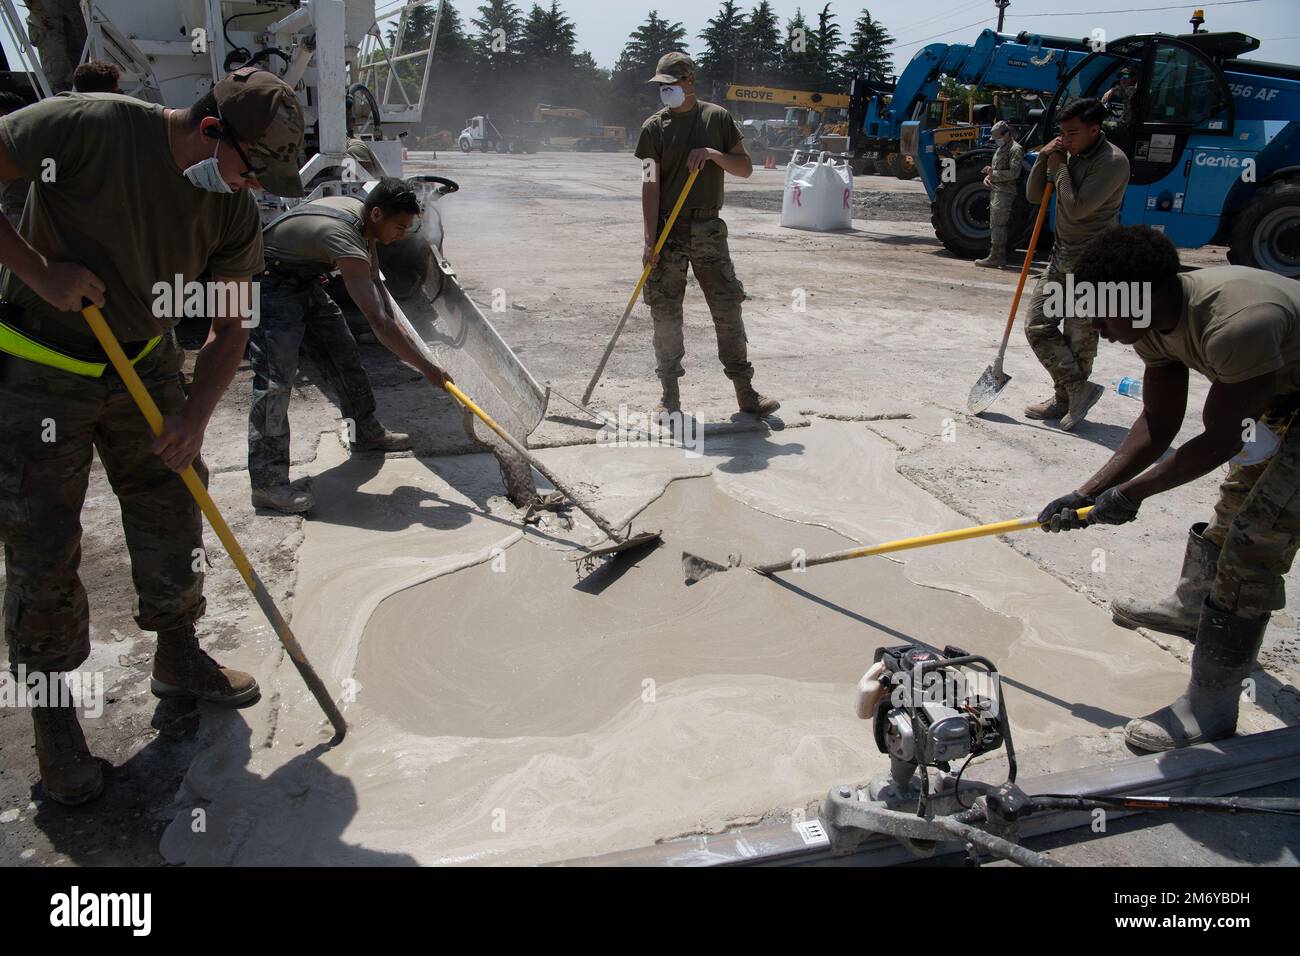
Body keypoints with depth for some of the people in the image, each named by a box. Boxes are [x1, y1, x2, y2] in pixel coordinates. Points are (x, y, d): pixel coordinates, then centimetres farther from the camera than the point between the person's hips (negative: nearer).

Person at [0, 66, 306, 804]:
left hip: (145, 364, 5)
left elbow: (231, 326, -1)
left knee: (173, 520, 11)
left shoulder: (235, 209, -8)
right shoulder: (88, 128, -24)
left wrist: (196, 414, -12)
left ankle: (178, 659, 34)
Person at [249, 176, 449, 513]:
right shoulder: (343, 236, -34)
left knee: (344, 355, 14)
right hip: (270, 286, -10)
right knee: (276, 378, -18)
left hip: (304, 282, 10)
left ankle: (366, 433, 31)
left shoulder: (358, 208, -6)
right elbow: (379, 322, -37)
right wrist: (426, 368, -33)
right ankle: (266, 481, -18)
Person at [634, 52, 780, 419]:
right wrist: (650, 240, -13)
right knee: (665, 313, 0)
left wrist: (713, 154, -12)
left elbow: (745, 168, 7)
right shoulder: (653, 127, 3)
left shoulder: (717, 118, 6)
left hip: (708, 230, 1)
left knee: (728, 307, 0)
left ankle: (746, 392, 8)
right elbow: (650, 186, -5)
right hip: (667, 232, 0)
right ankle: (670, 395, 11)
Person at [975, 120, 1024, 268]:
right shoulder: (1000, 149, 20)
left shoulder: (1015, 149, -10)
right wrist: (988, 177, 10)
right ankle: (1000, 256, 17)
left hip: (1004, 191, -10)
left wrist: (994, 173, -18)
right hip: (996, 190, 10)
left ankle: (994, 258, -12)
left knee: (997, 225, -12)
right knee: (999, 225, 12)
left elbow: (1014, 173, -18)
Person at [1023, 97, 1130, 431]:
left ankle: (1067, 398, 14)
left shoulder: (1113, 162, -16)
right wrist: (1043, 159, -4)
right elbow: (1034, 196, 11)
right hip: (1062, 255, 8)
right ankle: (1078, 390, 14)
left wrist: (1059, 167, -12)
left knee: (1080, 336, -1)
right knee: (1037, 325, 5)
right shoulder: (1069, 154, 8)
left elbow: (1077, 208, -23)